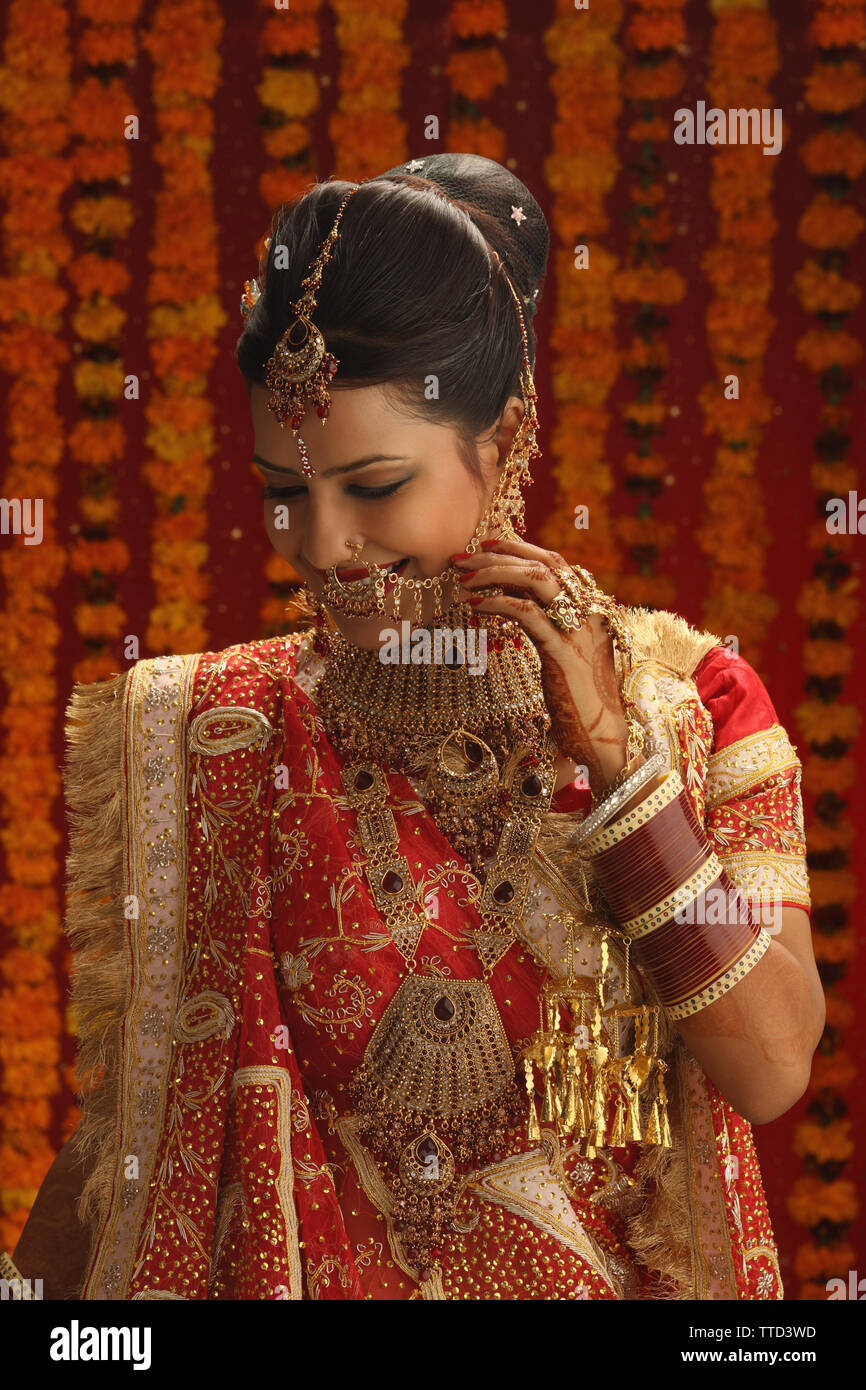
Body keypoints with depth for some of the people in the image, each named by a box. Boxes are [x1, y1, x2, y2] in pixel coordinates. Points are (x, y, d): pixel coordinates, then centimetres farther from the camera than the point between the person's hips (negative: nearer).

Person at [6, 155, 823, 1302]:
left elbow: (772, 1073, -16)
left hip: (621, 1273, 0)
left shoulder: (688, 697, -8)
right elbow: (132, 1120, -6)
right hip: (306, 1274, 0)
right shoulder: (218, 737, -9)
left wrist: (611, 749, -20)